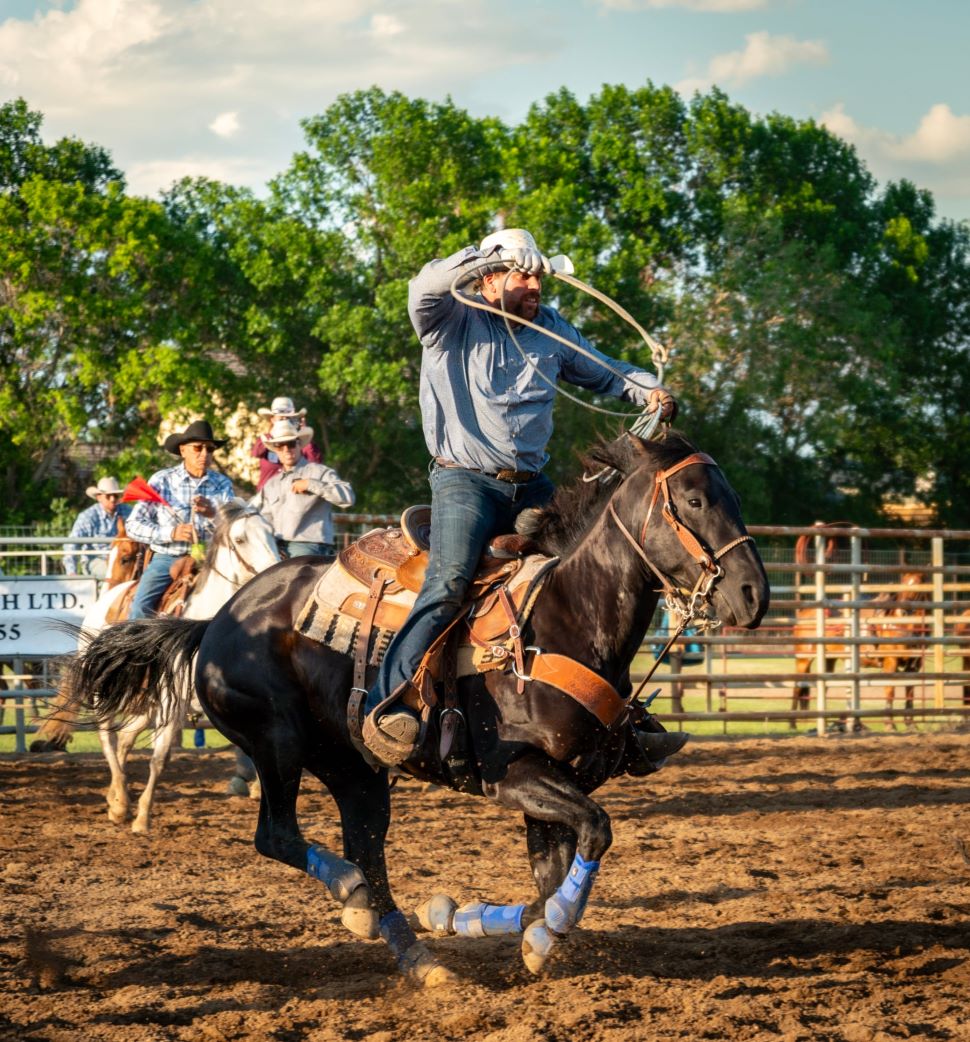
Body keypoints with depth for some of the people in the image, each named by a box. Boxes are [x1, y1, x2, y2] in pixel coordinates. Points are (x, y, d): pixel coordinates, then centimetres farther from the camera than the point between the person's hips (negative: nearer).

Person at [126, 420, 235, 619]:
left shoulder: (223, 484, 7)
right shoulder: (161, 480, 3)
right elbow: (134, 525, 0)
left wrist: (213, 515, -23)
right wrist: (171, 533, -15)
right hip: (166, 558, -1)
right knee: (141, 606, -21)